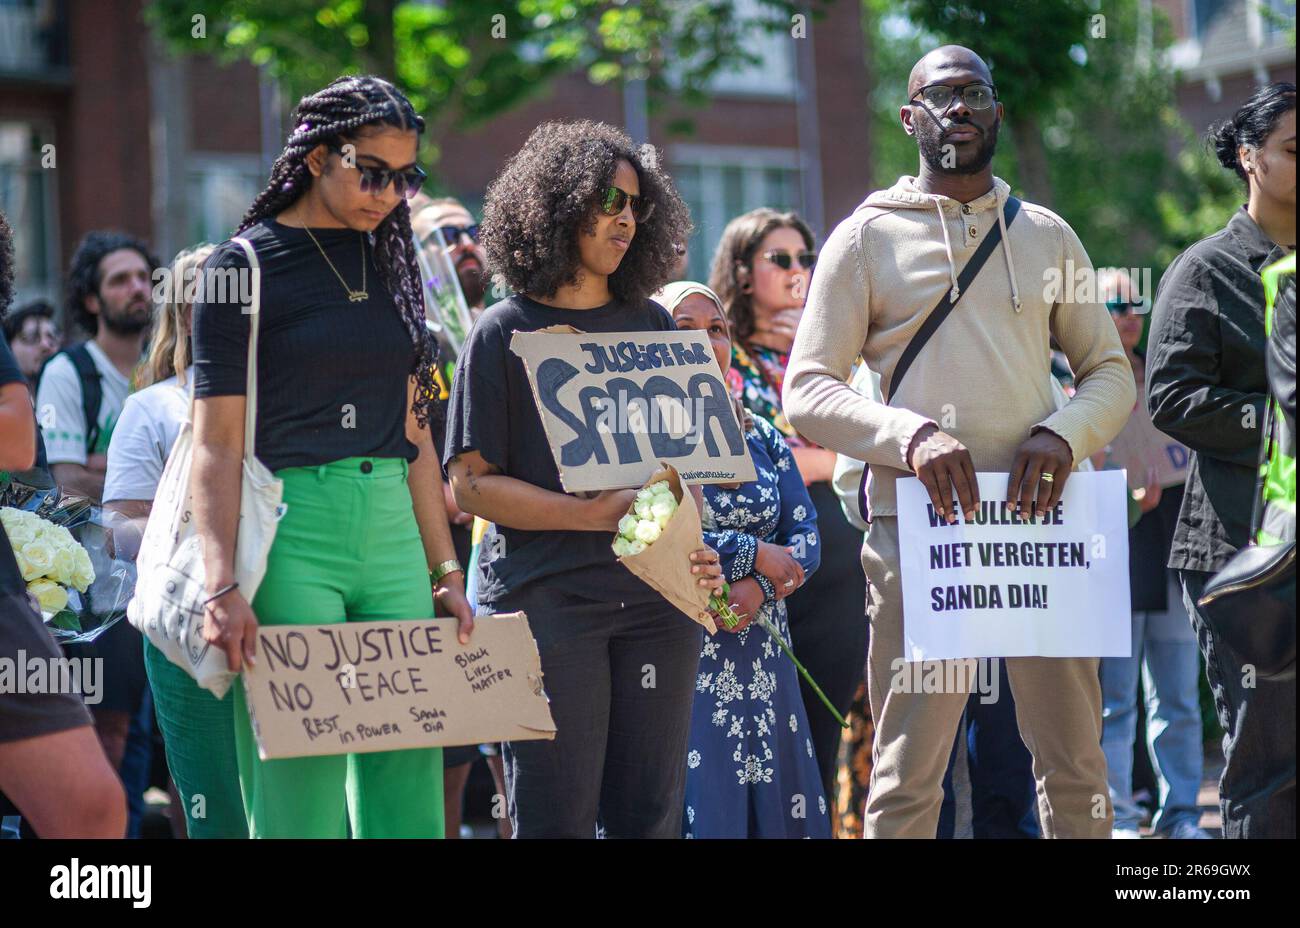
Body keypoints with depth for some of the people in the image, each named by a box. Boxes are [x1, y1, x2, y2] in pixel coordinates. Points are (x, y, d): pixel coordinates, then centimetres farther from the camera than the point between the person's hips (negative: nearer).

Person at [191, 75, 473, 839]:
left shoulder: (388, 262, 15)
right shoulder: (246, 267, -2)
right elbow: (218, 445, -7)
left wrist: (446, 572, 13)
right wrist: (223, 587, -17)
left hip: (390, 526, 6)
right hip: (292, 526, -6)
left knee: (408, 785, 1)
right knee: (298, 788, -7)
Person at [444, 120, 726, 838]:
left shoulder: (650, 326, 15)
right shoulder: (505, 333, 2)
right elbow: (470, 482, -4)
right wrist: (596, 514, -14)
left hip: (656, 597, 4)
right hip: (544, 601, -4)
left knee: (650, 816, 4)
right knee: (556, 819, -3)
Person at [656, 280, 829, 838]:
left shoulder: (761, 438, 15)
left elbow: (806, 538, 8)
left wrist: (757, 589, -13)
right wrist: (756, 555, -11)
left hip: (761, 661, 5)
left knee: (774, 806, 2)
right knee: (694, 812, -10)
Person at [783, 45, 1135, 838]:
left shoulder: (1047, 236, 16)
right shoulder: (867, 239, 6)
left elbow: (1111, 372, 17)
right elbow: (807, 392, 1)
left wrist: (1064, 434, -6)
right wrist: (910, 436, -17)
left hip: (1039, 521, 3)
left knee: (1075, 765, 4)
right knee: (909, 773, -4)